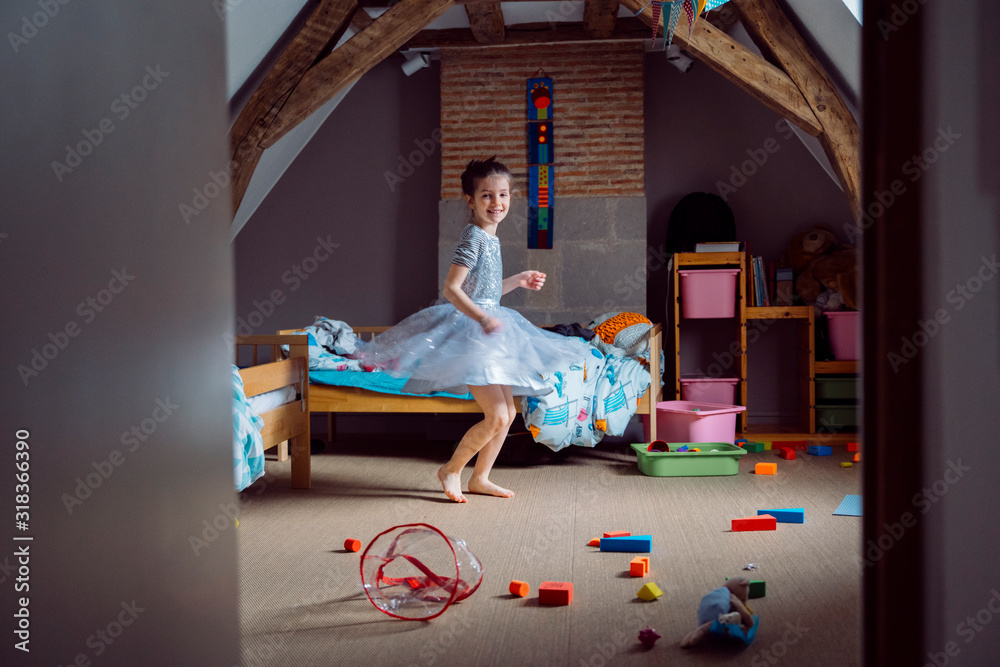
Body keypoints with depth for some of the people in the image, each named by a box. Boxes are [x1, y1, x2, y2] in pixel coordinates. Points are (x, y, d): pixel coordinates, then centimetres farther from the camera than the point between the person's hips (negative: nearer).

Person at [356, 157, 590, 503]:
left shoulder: (491, 238, 13)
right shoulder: (474, 236, -15)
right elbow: (451, 289, -23)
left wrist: (518, 280, 19)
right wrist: (482, 317, -33)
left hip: (488, 331, 10)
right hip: (470, 331, -10)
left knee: (508, 412, 13)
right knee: (496, 416, -12)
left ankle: (480, 477, 26)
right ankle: (451, 469, 9)